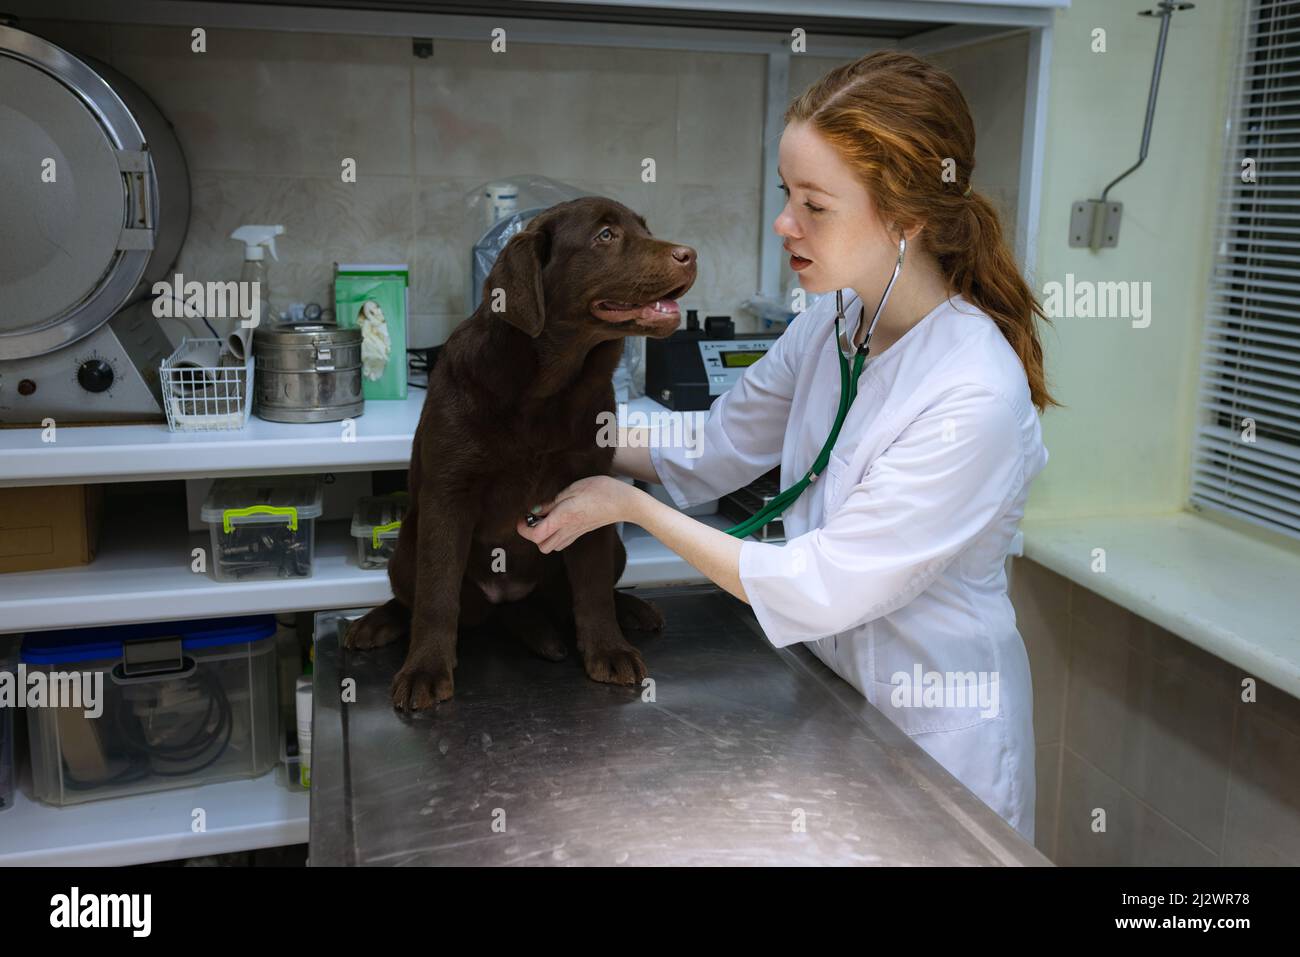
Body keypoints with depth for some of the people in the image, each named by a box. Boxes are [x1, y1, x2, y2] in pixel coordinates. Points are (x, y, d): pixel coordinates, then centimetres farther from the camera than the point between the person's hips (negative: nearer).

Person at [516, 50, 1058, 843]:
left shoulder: (976, 395, -30)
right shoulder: (829, 329, -7)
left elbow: (817, 591, -27)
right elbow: (711, 448, 6)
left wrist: (631, 505, -22)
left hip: (935, 726, -6)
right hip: (835, 688, 6)